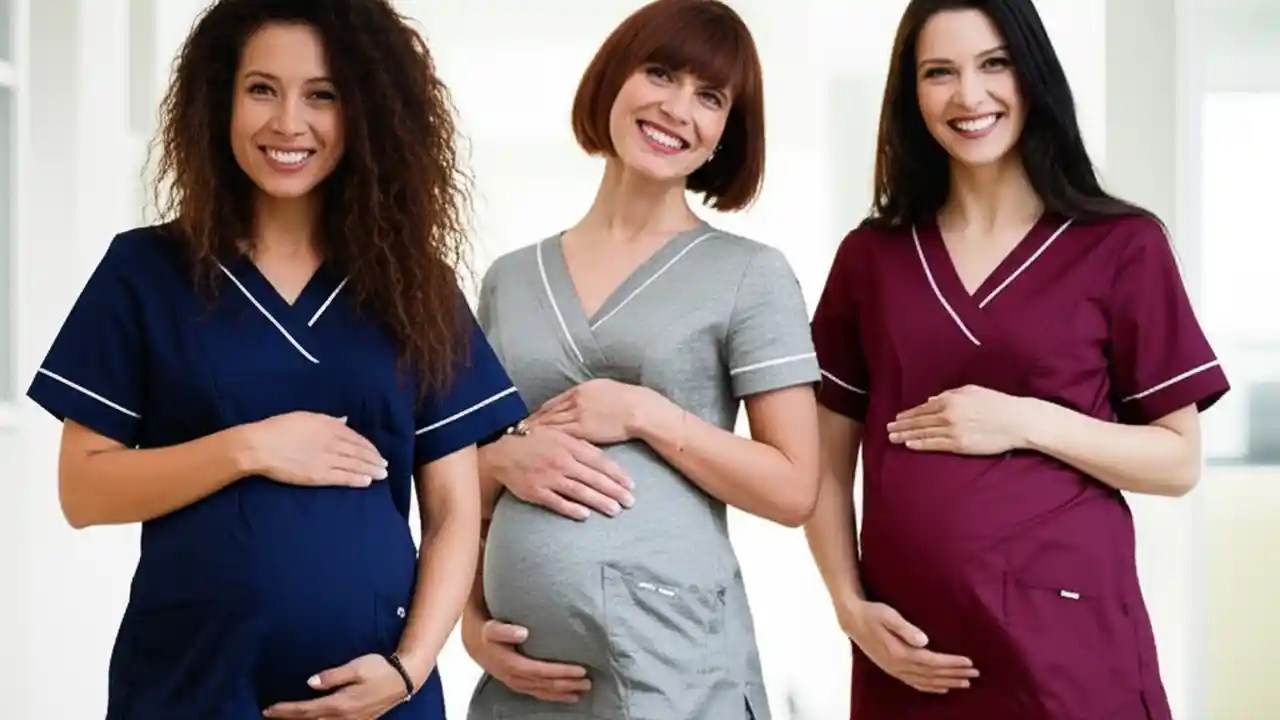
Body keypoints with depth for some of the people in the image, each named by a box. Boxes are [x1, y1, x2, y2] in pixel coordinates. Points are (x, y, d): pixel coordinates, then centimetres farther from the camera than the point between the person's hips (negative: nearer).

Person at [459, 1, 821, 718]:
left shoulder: (749, 274, 0)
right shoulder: (511, 279, 10)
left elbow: (793, 490, -4)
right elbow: (461, 477, 15)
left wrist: (642, 414, -12)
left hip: (670, 662, -3)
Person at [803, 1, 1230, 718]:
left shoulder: (1120, 247, 0)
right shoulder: (870, 256, 7)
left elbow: (1179, 460, -1)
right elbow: (829, 464, 9)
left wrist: (1029, 423, -13)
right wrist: (851, 606, -4)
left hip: (1064, 638, -2)